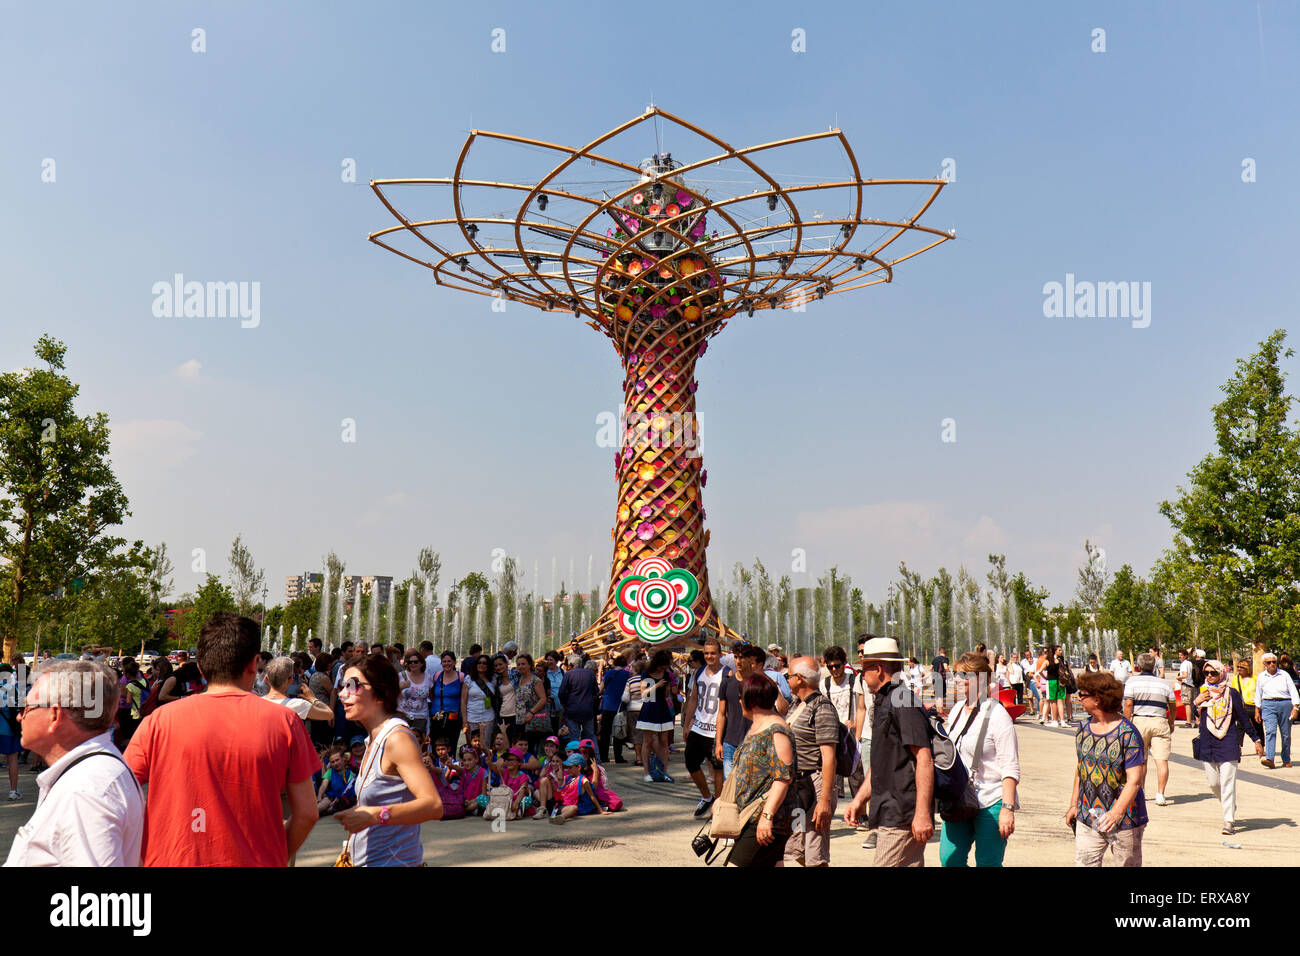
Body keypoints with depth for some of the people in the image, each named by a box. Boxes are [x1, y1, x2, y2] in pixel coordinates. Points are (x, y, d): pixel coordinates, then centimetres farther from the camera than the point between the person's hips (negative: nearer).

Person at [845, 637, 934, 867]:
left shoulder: (904, 702, -13)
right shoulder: (884, 703, 20)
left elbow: (924, 759, -20)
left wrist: (922, 813, -23)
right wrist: (859, 800, 23)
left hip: (903, 817, -10)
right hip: (889, 815, 10)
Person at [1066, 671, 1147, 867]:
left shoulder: (1128, 734, -13)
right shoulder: (1083, 729, 7)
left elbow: (1134, 780, -17)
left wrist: (1117, 812, -28)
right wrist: (1073, 804, 15)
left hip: (1124, 821, -5)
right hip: (1087, 819, 5)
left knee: (1128, 863, 7)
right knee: (1083, 862, 1)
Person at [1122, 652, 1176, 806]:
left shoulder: (1132, 681, 0)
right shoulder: (1164, 683, 10)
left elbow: (1128, 704, -9)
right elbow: (1173, 708, 13)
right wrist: (1171, 724, 28)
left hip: (1139, 721, -1)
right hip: (1160, 722, 1)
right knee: (1162, 760, -1)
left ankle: (1141, 792, 23)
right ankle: (1160, 794, -7)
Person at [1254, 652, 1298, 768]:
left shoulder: (1284, 675, 8)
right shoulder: (1261, 677, 13)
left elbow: (1293, 691, 4)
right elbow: (1258, 694, 19)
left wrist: (1295, 707, -7)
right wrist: (1257, 711, 15)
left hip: (1285, 704, 0)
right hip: (1268, 705, 0)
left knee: (1286, 734, 4)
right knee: (1270, 731, -15)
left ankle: (1286, 760, 20)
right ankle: (1269, 759, -24)